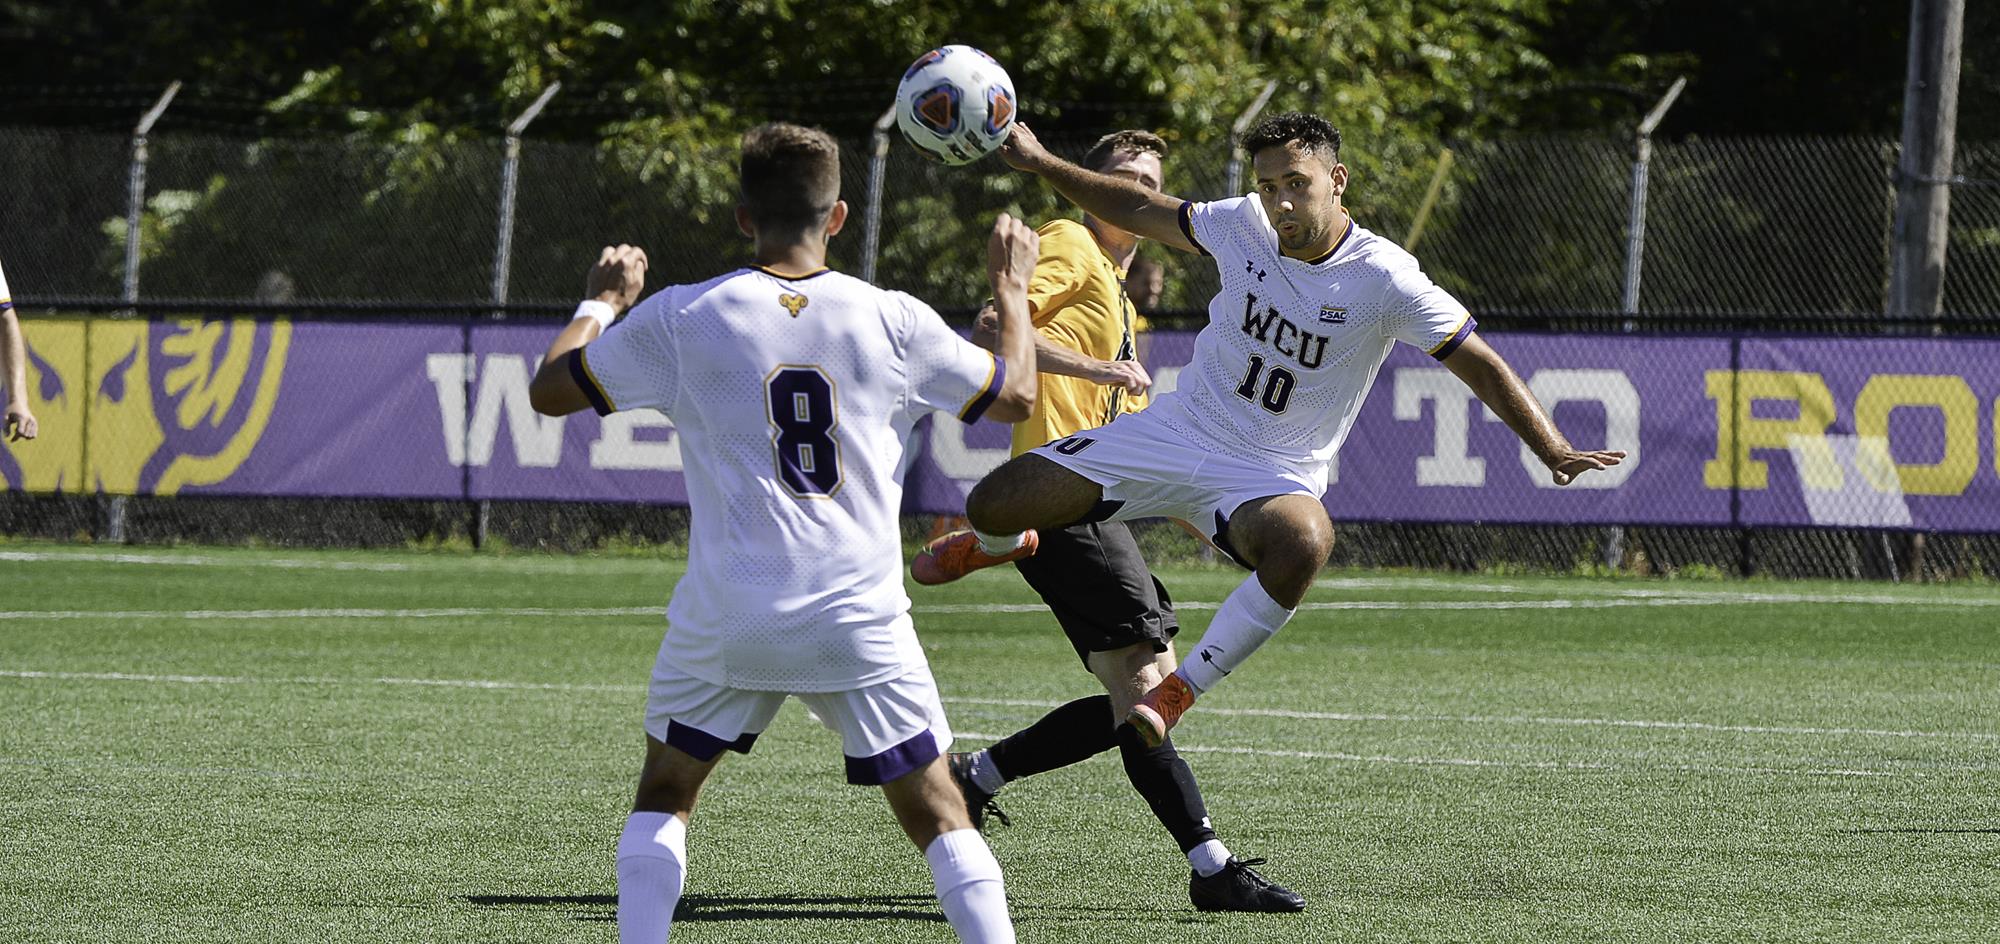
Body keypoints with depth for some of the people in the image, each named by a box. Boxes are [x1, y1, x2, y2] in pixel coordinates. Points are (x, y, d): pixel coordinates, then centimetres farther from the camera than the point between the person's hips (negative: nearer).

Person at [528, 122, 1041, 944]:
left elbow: (549, 390, 7)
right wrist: (1011, 288, 32)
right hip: (861, 622, 0)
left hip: (727, 620, 0)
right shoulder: (893, 321, 0)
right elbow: (1015, 396, 15)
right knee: (936, 811, 7)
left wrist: (602, 300, 24)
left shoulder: (682, 318, -3)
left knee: (665, 791, 18)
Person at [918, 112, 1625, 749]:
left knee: (1304, 542, -42)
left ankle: (1183, 688, -26)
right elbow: (1143, 212, 13)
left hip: (1272, 475, -4)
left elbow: (1479, 365, -13)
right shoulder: (1243, 225, -5)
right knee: (992, 507, -5)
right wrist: (1041, 164, 14)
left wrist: (1554, 451, -23)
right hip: (1176, 430, 4)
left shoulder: (1385, 280, -16)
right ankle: (998, 542, 37)